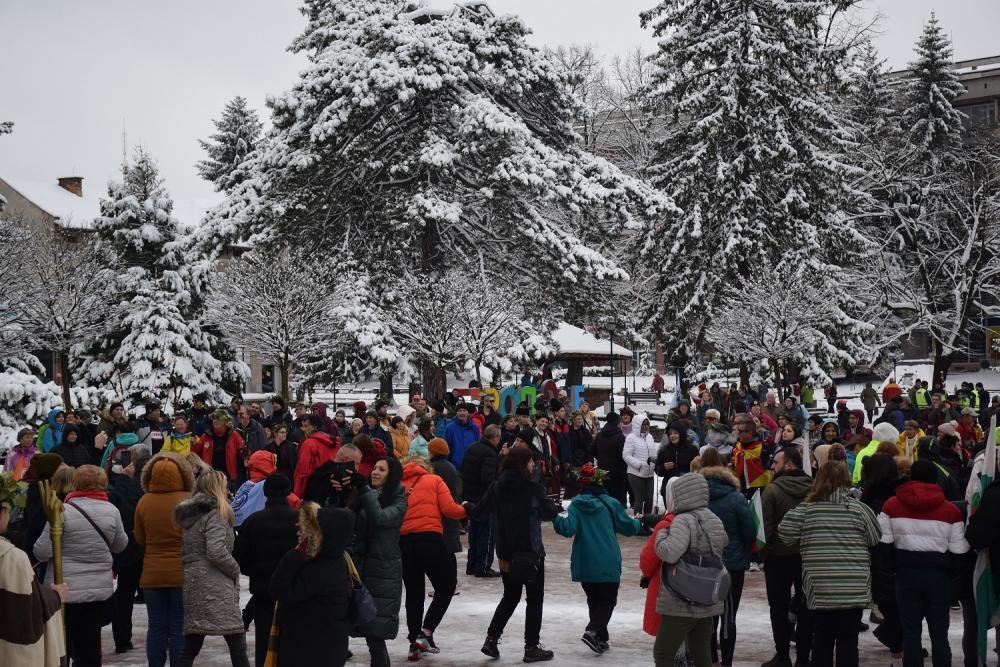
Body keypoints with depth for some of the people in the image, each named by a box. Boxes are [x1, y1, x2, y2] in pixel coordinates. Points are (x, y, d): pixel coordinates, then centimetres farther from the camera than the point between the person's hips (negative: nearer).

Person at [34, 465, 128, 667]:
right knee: (89, 647, 13)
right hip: (100, 591, 3)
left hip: (64, 591, -3)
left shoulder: (63, 512, -14)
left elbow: (42, 552, -13)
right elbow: (121, 545, 11)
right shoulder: (112, 511, -2)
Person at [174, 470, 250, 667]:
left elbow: (185, 553, 18)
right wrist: (235, 569, -5)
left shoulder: (191, 515, 17)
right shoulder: (216, 514, -9)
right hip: (215, 586, -9)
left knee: (191, 646, 9)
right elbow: (216, 552, -19)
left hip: (193, 583, 9)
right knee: (237, 645, -6)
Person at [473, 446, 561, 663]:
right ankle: (531, 647, 11)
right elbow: (551, 513, -5)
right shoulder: (534, 488, -15)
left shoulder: (497, 487, -1)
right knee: (534, 599, 9)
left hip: (505, 553, 5)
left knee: (510, 596, 20)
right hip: (530, 551, -5)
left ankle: (491, 639, 11)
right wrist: (554, 505, 17)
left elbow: (478, 512, 6)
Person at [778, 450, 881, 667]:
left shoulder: (806, 509, -2)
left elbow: (786, 535, -2)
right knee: (848, 642, 3)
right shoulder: (858, 509, -5)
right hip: (853, 589, -1)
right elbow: (877, 540, 3)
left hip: (819, 589, 1)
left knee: (822, 640, 12)